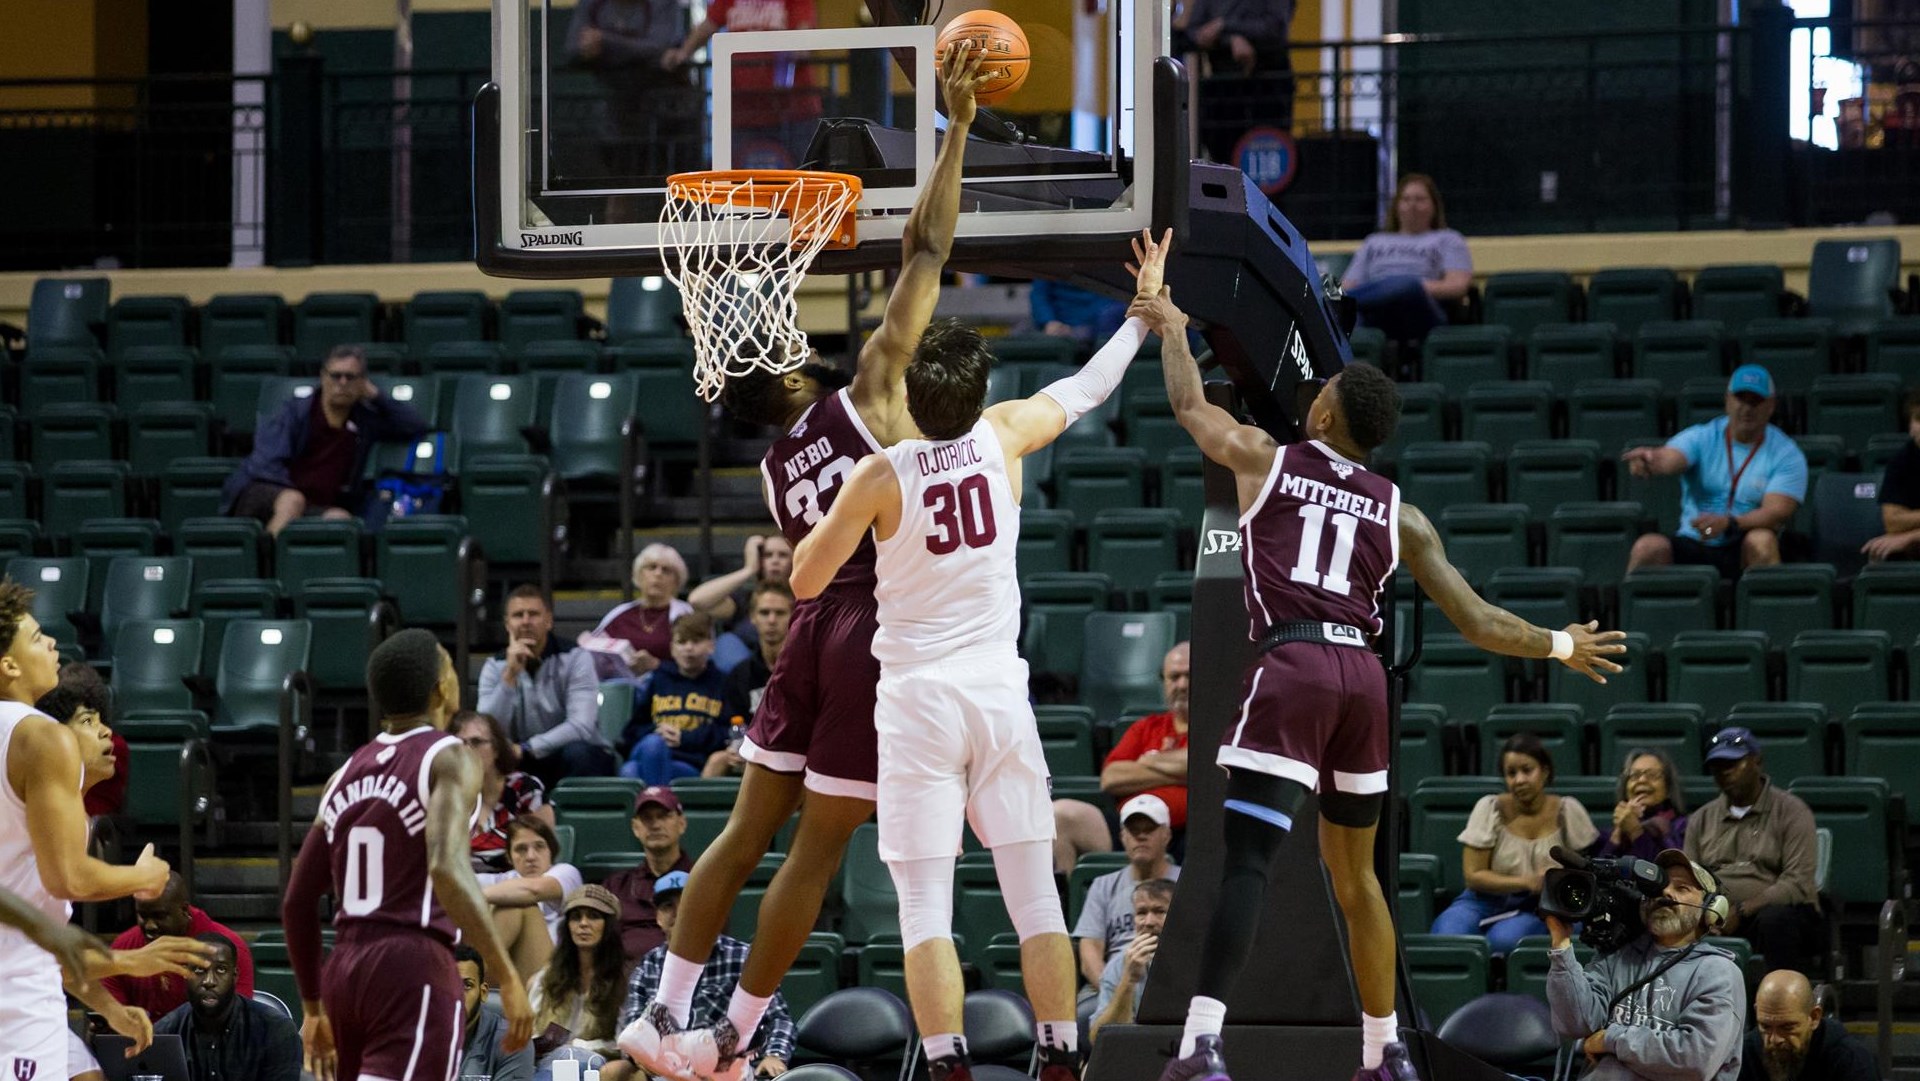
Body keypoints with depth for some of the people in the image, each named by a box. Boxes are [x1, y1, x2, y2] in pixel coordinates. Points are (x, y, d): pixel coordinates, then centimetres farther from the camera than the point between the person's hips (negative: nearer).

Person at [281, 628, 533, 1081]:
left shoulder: (346, 775, 16)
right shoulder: (447, 761, -6)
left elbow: (297, 903, 18)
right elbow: (447, 869, -23)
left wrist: (314, 1008, 27)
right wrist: (508, 977, -22)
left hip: (344, 972, 8)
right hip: (415, 969, -8)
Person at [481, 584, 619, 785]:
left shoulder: (575, 659, -9)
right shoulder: (495, 667, 0)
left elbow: (581, 728, -23)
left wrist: (524, 750, -31)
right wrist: (509, 676, -24)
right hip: (526, 766, 2)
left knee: (576, 752, -36)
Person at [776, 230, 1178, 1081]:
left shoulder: (879, 477, -10)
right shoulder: (1001, 439, -2)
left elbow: (804, 581, 0)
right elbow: (1085, 389, 16)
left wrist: (824, 518, 19)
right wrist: (1144, 308, 30)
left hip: (917, 700, -3)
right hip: (999, 692, 3)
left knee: (925, 908, -4)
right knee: (1033, 894, 7)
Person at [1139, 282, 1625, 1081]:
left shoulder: (1264, 460, 11)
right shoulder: (1400, 515, 17)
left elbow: (1190, 407, 28)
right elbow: (1476, 623, 16)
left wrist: (1172, 329, 46)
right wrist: (1561, 647, 32)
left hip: (1291, 667, -4)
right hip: (1363, 676, 4)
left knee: (1245, 858, -14)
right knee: (1354, 872, 20)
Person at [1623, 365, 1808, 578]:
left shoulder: (1787, 454, 0)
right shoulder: (1701, 438, 4)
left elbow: (1777, 512, -14)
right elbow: (1668, 459, -18)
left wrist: (1728, 523, -33)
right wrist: (1650, 461, -45)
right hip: (1692, 547, 1)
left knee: (1761, 540, -35)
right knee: (1649, 546, -27)